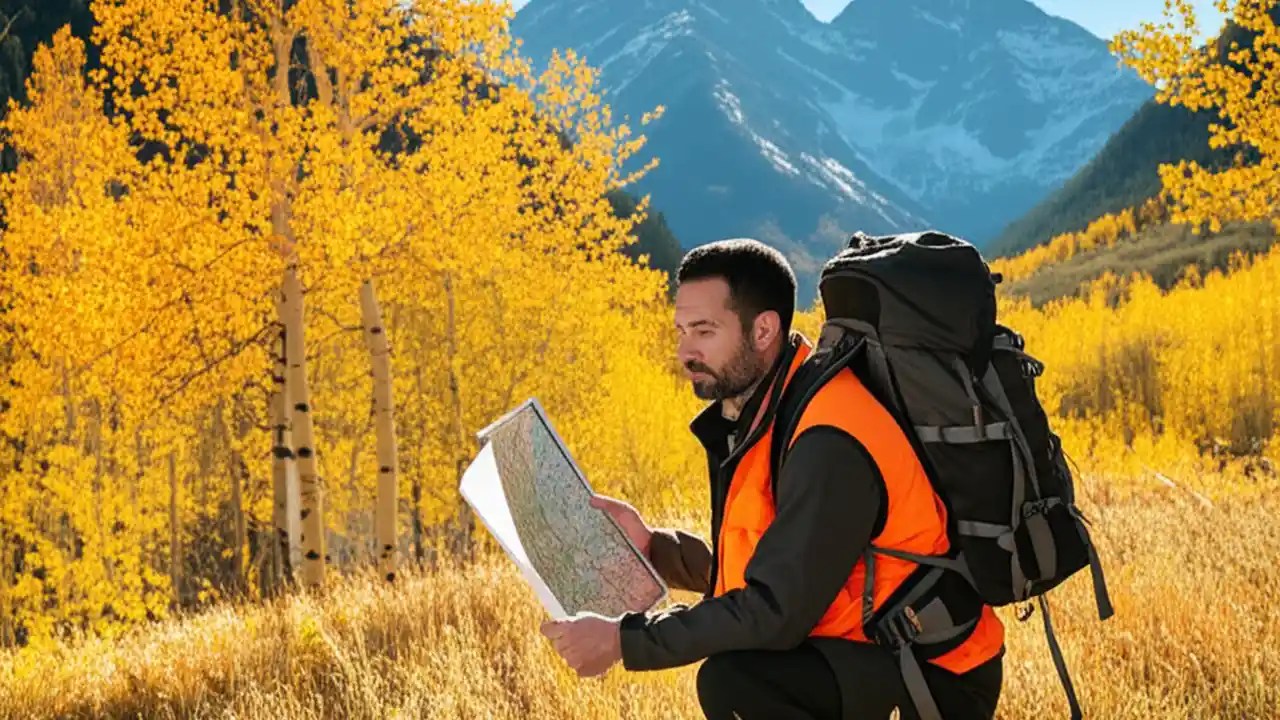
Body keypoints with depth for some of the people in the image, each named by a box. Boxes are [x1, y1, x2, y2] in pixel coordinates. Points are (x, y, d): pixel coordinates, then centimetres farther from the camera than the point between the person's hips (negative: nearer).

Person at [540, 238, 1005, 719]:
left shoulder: (828, 443, -24)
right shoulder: (762, 415, 6)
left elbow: (777, 610, -26)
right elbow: (753, 569, 12)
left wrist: (624, 640, -22)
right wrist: (651, 545, -2)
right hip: (884, 650, 10)